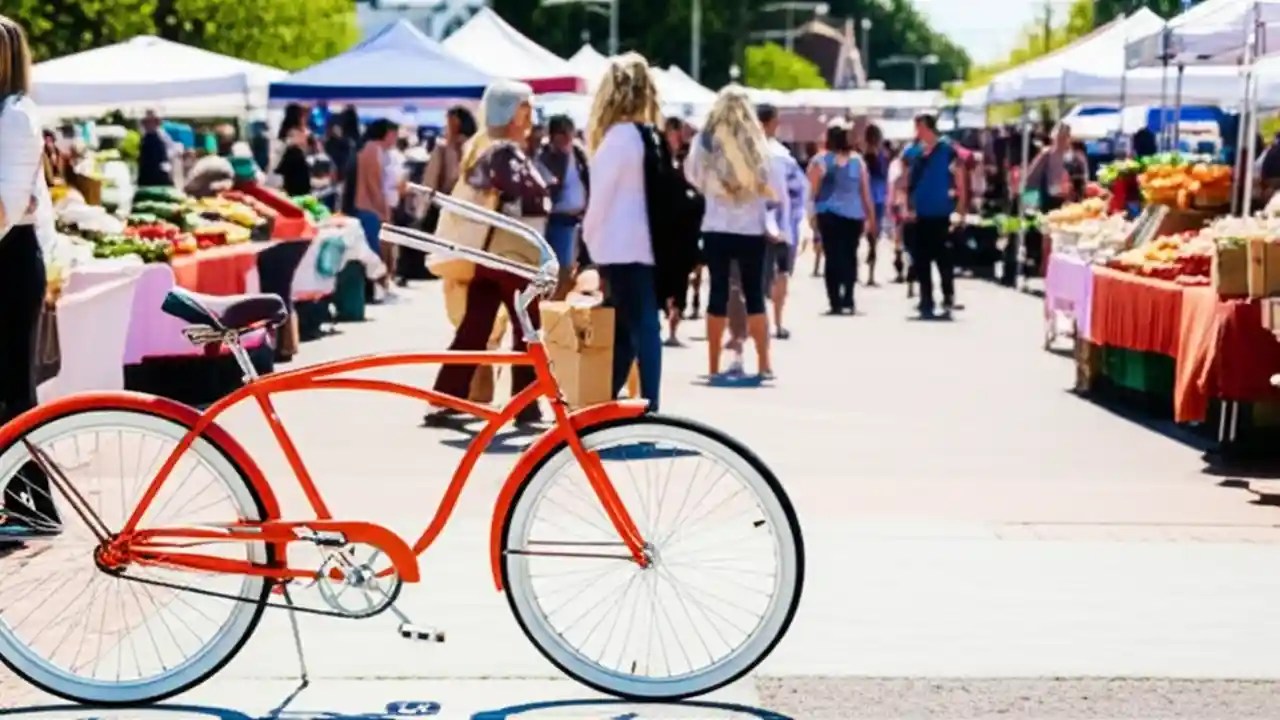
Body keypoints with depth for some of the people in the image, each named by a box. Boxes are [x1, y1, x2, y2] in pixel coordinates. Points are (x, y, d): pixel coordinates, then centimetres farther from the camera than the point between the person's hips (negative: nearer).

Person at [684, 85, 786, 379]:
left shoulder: (704, 141, -6)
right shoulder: (756, 143, -9)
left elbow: (693, 177, 10)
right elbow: (777, 190, -4)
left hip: (716, 229, 1)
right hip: (752, 229, -1)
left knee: (718, 293, 6)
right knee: (754, 294, 9)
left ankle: (714, 366, 7)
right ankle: (764, 363, 9)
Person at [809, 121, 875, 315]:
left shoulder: (820, 160, -3)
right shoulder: (858, 160, 6)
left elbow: (812, 190, -5)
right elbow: (866, 191, 9)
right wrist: (871, 217, 16)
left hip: (830, 215, -3)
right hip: (854, 215, 3)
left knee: (833, 257, -2)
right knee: (850, 256, 12)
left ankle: (836, 302, -7)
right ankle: (848, 300, 7)